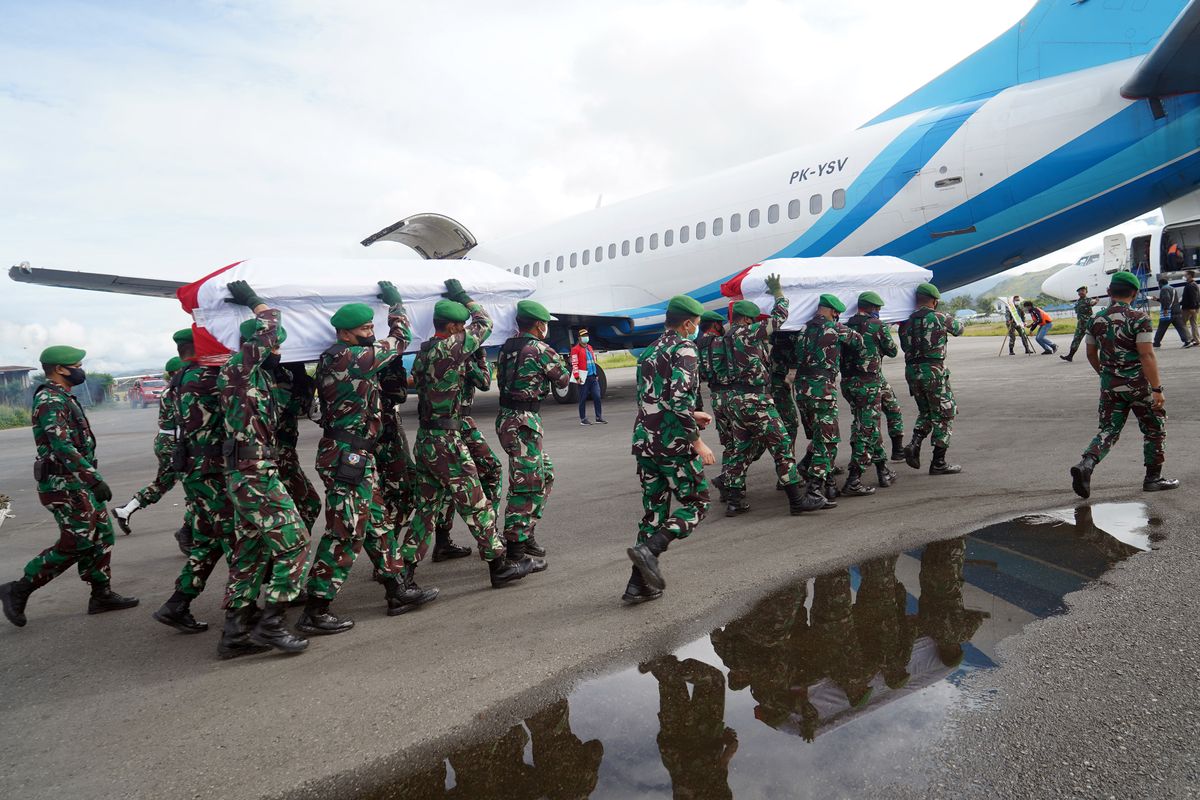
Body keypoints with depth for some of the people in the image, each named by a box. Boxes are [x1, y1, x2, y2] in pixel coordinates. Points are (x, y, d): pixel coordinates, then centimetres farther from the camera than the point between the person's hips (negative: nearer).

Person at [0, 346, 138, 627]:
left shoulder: (63, 398, 16)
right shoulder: (50, 400, -16)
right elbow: (63, 446, -26)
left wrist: (91, 477, 23)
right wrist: (95, 479, -30)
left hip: (78, 483, 10)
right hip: (64, 486, -10)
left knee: (101, 537, 10)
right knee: (75, 544, -7)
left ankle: (102, 595, 16)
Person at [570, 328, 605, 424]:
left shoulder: (590, 347, 17)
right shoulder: (575, 349, -7)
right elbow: (574, 364, -13)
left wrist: (597, 374, 22)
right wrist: (577, 377, -18)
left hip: (593, 377, 6)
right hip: (583, 378, -6)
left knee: (597, 397, 2)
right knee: (583, 399, 1)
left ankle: (599, 417, 10)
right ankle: (583, 419, 9)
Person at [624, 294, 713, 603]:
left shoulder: (650, 351, 18)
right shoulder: (683, 347, -8)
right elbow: (679, 398, -20)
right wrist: (698, 441, -17)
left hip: (644, 441, 8)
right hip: (673, 443, -8)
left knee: (654, 509, 12)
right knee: (696, 503, 6)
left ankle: (639, 584, 11)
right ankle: (649, 549, -13)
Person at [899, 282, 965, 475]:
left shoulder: (906, 321, 8)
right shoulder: (939, 317, -5)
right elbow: (959, 328, 13)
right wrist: (953, 320, 33)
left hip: (911, 371, 6)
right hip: (933, 370, -5)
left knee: (926, 412, 24)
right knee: (944, 415, 7)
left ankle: (914, 445, 2)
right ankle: (938, 463, 9)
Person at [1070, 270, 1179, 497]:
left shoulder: (1097, 320, 3)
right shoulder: (1139, 318, -13)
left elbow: (1091, 354, 12)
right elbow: (1147, 355, -18)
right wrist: (1157, 389, -16)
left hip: (1109, 385, 4)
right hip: (1137, 384, -4)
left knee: (1108, 429, 8)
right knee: (1154, 429, 15)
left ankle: (1086, 463, -17)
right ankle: (1153, 478, 22)